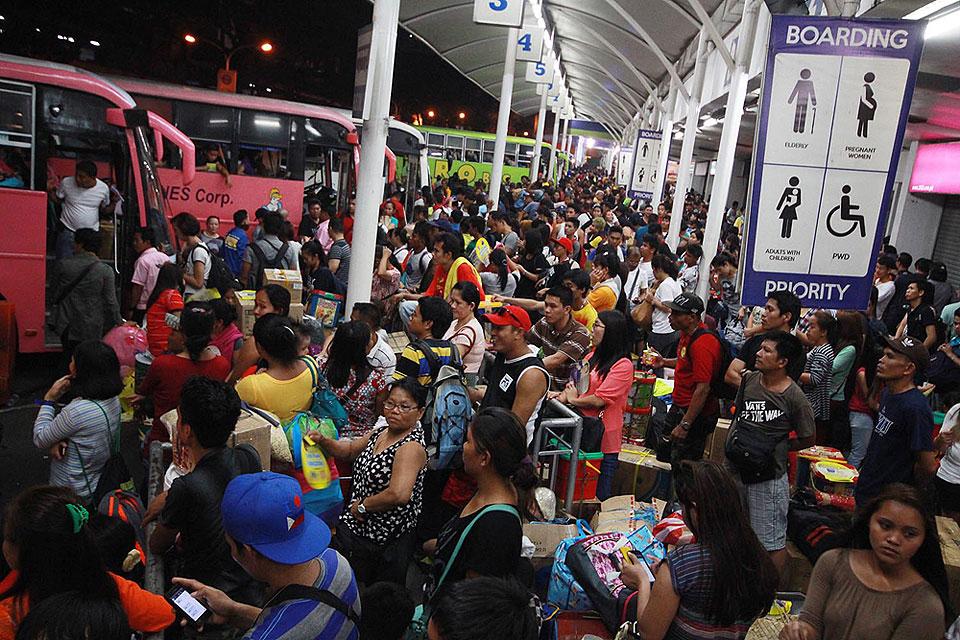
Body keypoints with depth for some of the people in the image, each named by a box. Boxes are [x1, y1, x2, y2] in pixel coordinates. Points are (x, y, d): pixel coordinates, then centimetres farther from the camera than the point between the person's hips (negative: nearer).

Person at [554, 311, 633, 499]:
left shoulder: (623, 365, -16)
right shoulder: (593, 356, 9)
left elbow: (599, 400, -20)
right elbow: (574, 384, 10)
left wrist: (572, 399, -5)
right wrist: (562, 396, -11)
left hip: (604, 439, -7)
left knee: (600, 496, 6)